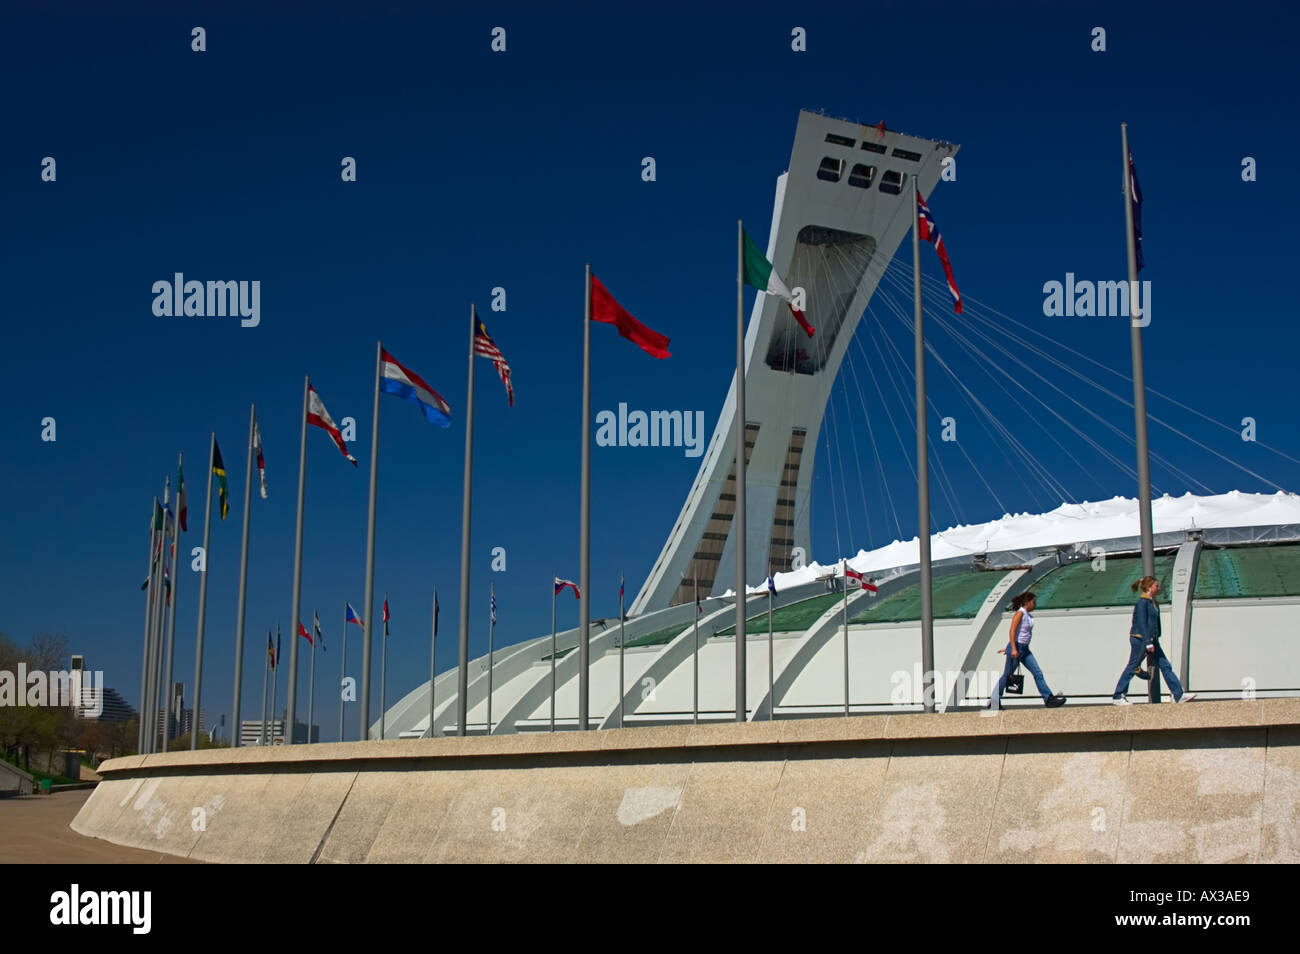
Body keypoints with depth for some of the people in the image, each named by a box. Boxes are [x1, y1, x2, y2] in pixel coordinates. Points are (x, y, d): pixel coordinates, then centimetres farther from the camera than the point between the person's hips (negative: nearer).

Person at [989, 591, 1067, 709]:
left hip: (1025, 649, 9)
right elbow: (1012, 632, -20)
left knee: (1038, 672, 0)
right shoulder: (1020, 613, -13)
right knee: (1007, 676, -1)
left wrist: (1009, 648, 23)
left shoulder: (1029, 616, 14)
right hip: (1016, 648, -8)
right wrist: (1013, 649, -27)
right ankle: (994, 702, 9)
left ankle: (1048, 698, -1)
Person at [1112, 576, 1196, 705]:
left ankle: (1179, 695, 3)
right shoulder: (1142, 602, -14)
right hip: (1140, 638, -9)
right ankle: (1117, 697, 5)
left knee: (1165, 665, 4)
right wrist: (1148, 643, -23)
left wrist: (1153, 640, 21)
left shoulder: (1152, 602, 14)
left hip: (1151, 639, 9)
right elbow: (1142, 623, -20)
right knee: (1132, 667, -3)